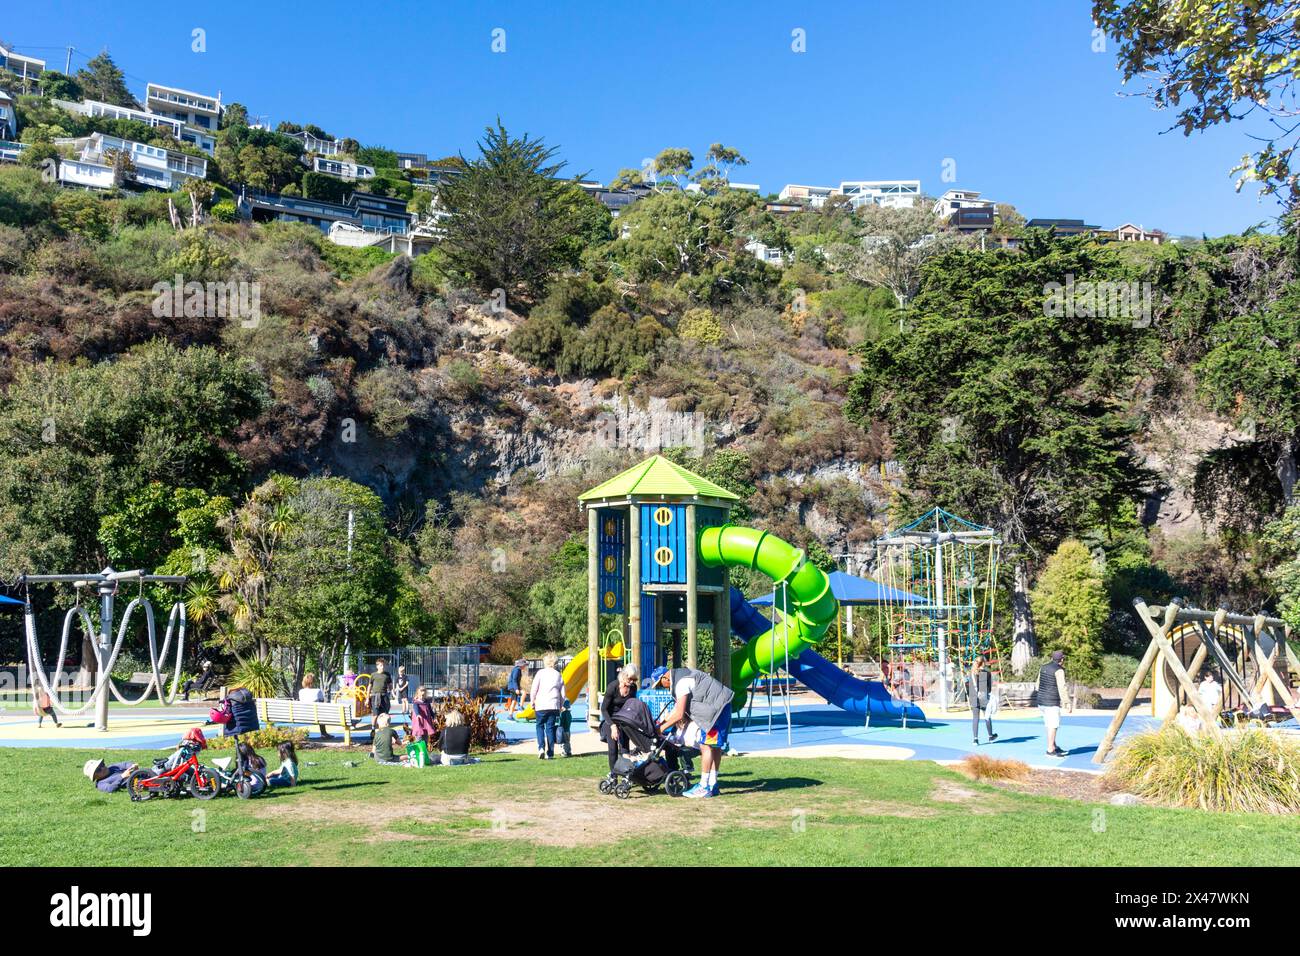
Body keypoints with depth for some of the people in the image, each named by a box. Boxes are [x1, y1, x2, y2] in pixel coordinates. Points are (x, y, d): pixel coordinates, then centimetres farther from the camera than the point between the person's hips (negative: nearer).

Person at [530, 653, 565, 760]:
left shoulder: (540, 673, 0)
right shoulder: (558, 675, 11)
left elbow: (534, 689, -5)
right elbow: (562, 693, 11)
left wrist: (533, 702, 4)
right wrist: (561, 706, 18)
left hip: (541, 705, -3)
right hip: (554, 706, 3)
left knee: (540, 726, 10)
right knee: (550, 728, 7)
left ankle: (541, 748, -10)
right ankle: (550, 753, 4)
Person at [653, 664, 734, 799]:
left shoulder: (681, 682, -18)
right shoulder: (680, 675, 14)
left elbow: (679, 714, -18)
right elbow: (678, 706, 22)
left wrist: (662, 728, -8)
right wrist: (665, 719, 17)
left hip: (716, 708, -11)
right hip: (722, 707, 11)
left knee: (706, 746, -9)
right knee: (715, 746, 13)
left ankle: (704, 787, -7)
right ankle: (712, 785, 20)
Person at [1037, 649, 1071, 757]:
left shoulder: (1044, 668, 13)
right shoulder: (1059, 670, -11)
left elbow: (1038, 685, 18)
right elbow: (1062, 688, -17)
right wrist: (1067, 703, -14)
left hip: (1041, 701, 9)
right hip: (1052, 703, -9)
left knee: (1049, 725, 15)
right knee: (1053, 726, -5)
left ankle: (1054, 747, 22)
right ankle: (1050, 751, -5)